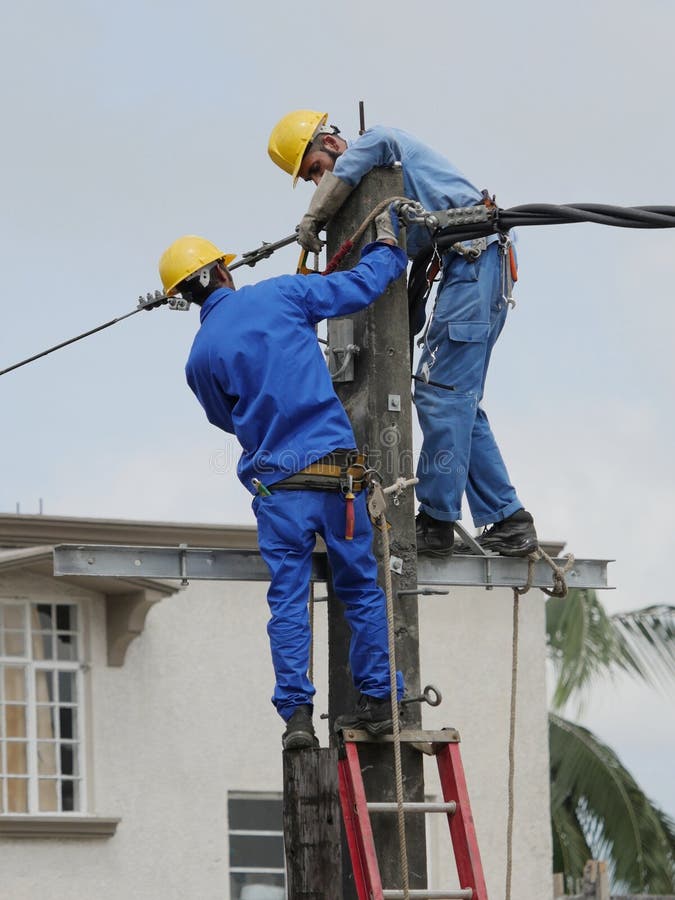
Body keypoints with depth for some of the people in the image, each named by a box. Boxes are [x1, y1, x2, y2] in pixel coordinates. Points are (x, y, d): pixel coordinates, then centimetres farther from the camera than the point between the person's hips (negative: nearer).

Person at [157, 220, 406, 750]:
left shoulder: (201, 357, 4)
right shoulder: (279, 296, 0)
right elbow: (360, 286, 8)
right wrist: (389, 248, 26)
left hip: (275, 483, 0)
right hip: (336, 470, 0)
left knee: (288, 601, 4)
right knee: (362, 588, 10)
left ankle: (296, 713, -5)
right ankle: (380, 700, 12)